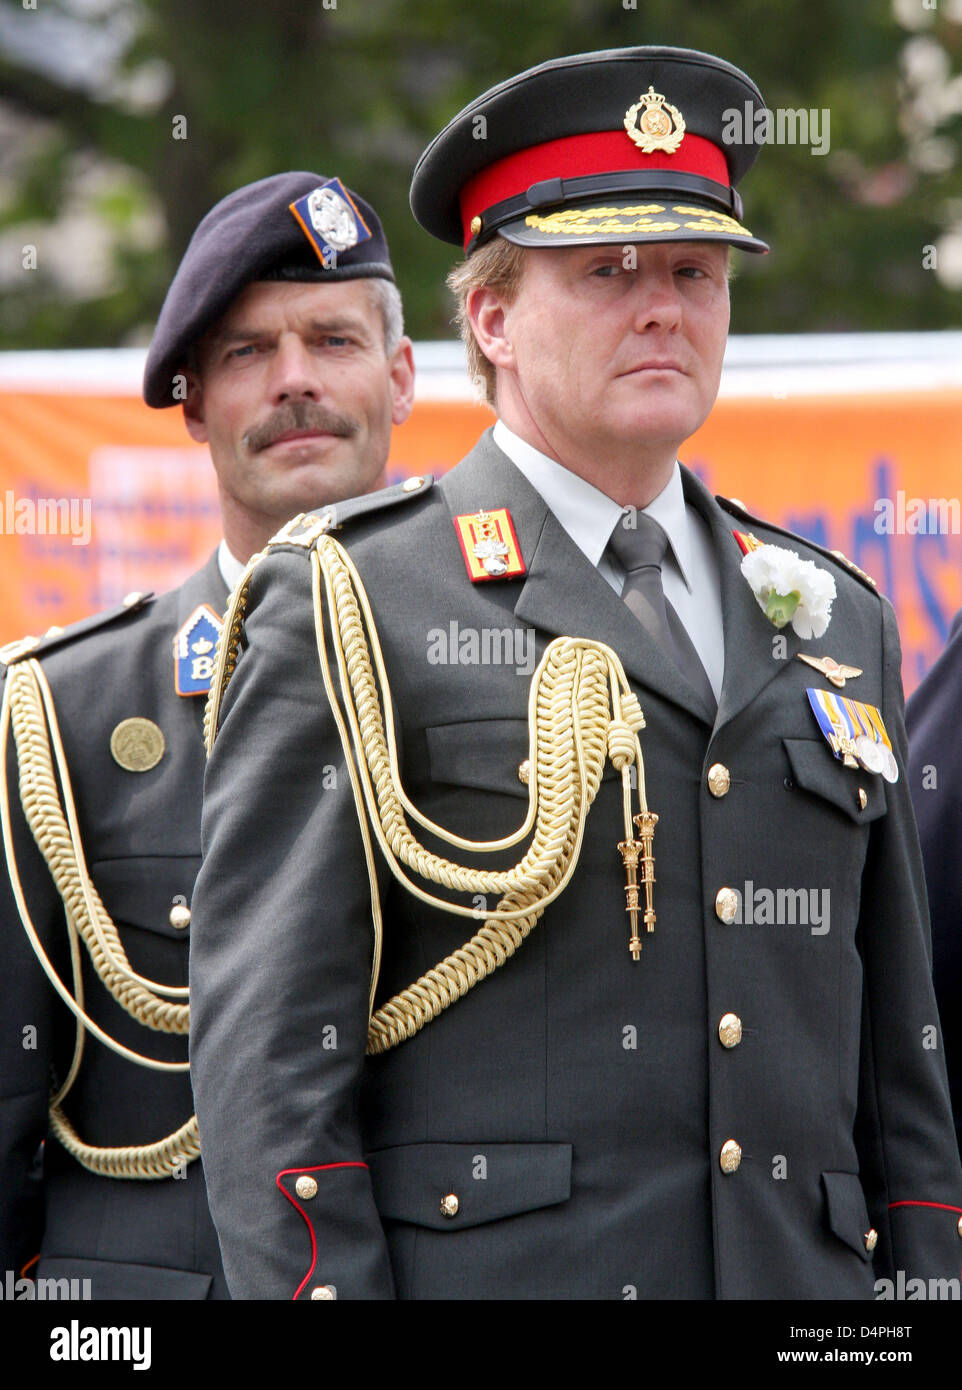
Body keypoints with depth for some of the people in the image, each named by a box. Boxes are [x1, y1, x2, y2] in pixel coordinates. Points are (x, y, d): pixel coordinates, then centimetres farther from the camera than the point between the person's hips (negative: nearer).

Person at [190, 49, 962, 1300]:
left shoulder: (836, 620, 18)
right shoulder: (346, 613, 2)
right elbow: (267, 1045, -5)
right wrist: (324, 1286, -14)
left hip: (803, 1287, 5)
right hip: (480, 1272, -5)